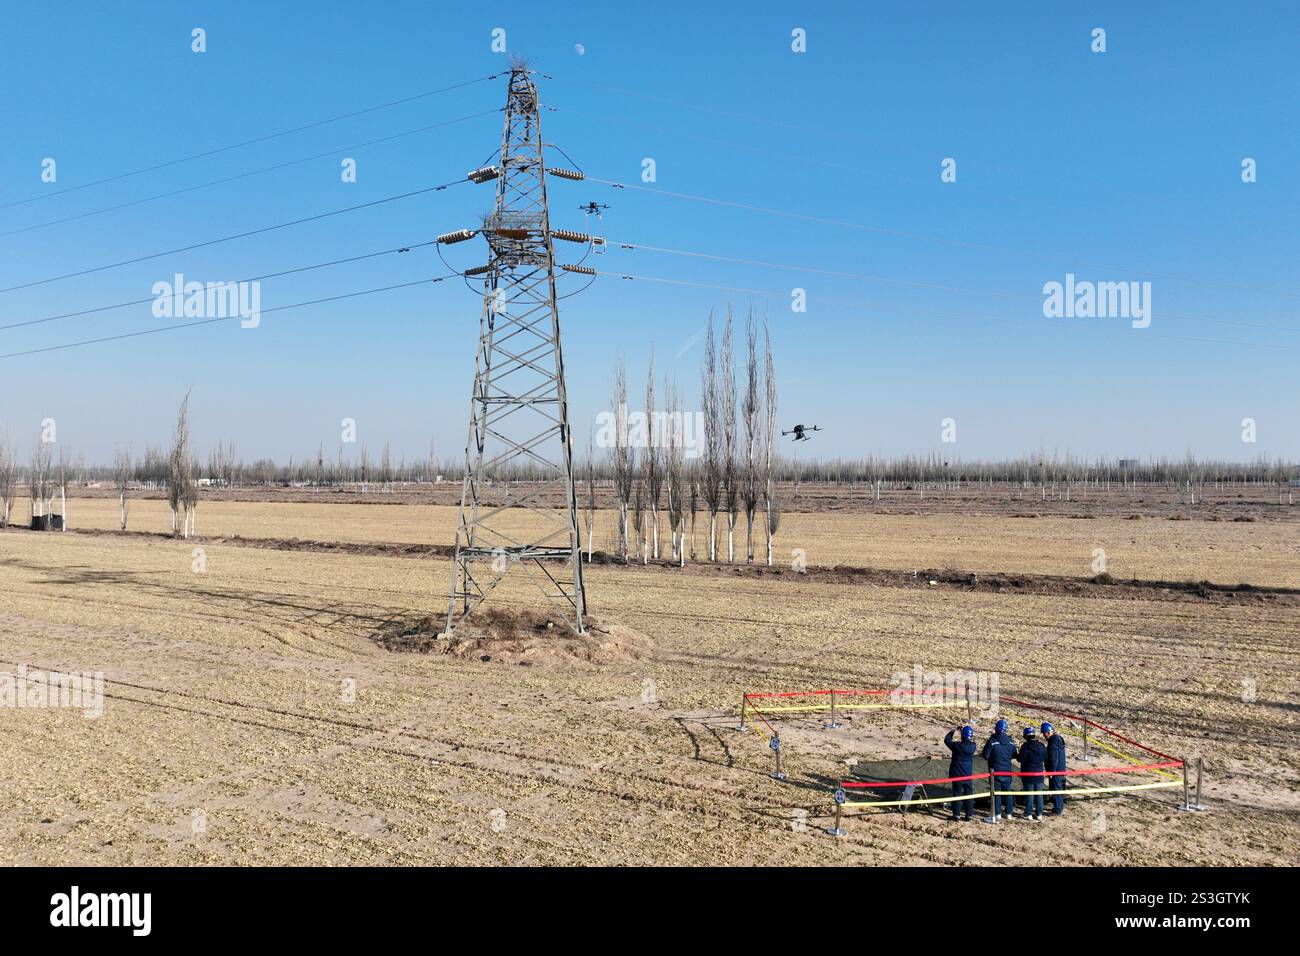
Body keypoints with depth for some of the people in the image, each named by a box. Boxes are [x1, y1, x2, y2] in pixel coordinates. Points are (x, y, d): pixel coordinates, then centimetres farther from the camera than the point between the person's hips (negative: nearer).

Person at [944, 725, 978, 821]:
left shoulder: (957, 746, -19)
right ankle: (969, 814, 15)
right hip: (968, 775, 3)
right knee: (968, 794, 12)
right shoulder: (973, 747, -10)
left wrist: (953, 731, 7)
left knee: (957, 794, 5)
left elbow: (947, 740, -2)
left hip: (956, 774, -3)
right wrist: (967, 728, 9)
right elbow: (971, 742, 14)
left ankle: (957, 814, 7)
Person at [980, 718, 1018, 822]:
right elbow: (1014, 755, 10)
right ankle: (1008, 813, 19)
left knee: (996, 792, 1)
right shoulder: (1010, 741, 0)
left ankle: (997, 814, 1)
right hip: (1007, 770, 4)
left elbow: (986, 756, -16)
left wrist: (981, 753, 6)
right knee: (1007, 791, 13)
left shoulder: (992, 741, -16)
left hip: (996, 771, -4)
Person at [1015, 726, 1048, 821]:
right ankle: (1039, 814, 14)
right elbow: (1046, 759, 8)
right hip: (1039, 773, 4)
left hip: (1028, 774, -4)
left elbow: (1020, 759, -18)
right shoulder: (1042, 746, 0)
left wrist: (1018, 754, 1)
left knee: (1029, 794, 3)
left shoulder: (1025, 746, -16)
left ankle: (1029, 814, 6)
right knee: (1039, 794, 11)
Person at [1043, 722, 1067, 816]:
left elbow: (1053, 759, -23)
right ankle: (1060, 807, 30)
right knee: (1060, 789, 19)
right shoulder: (1059, 739, 10)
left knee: (1055, 789, -2)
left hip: (1055, 770, -10)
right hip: (1061, 769, 10)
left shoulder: (1053, 743, -21)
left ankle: (1057, 810, 3)